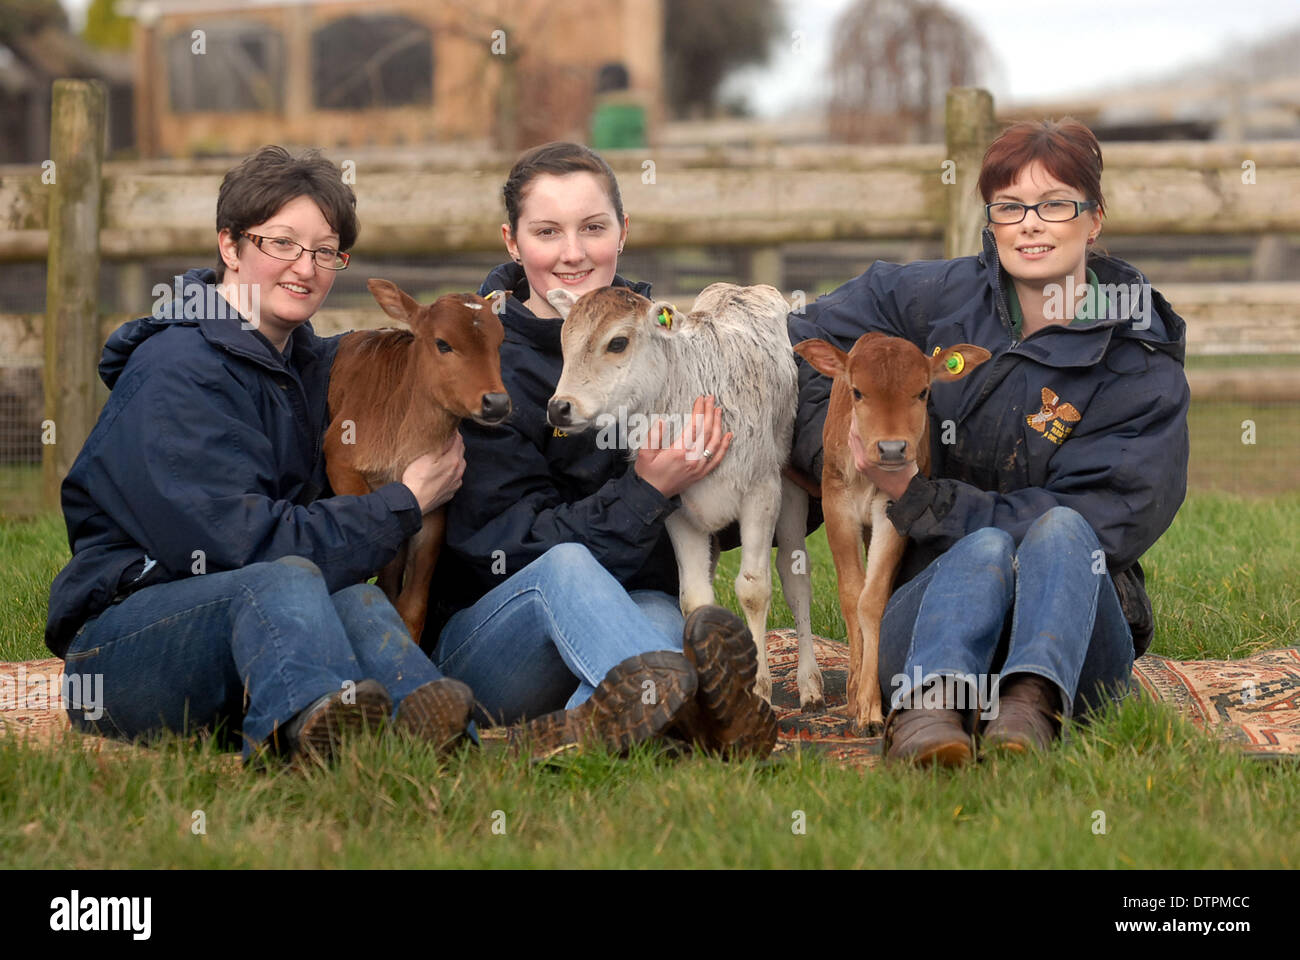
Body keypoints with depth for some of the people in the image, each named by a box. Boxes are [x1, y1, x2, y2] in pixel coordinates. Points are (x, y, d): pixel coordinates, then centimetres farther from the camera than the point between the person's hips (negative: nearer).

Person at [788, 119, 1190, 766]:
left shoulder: (1144, 373, -2)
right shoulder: (941, 298, 8)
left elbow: (1101, 523, -12)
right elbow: (807, 339, 19)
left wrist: (917, 499, -15)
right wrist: (830, 449, -1)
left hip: (1072, 622, -1)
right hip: (931, 605, 1)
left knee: (1058, 531, -32)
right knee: (987, 547, -33)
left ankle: (1034, 702, -56)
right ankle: (929, 706, -61)